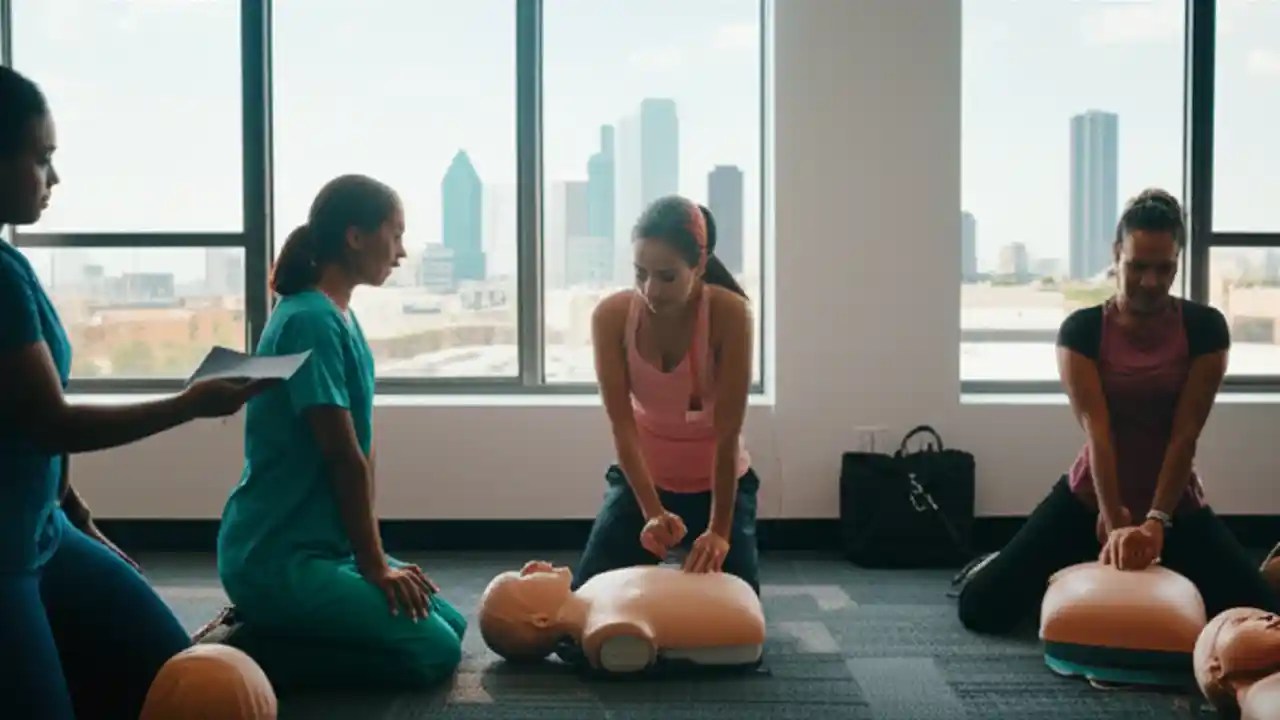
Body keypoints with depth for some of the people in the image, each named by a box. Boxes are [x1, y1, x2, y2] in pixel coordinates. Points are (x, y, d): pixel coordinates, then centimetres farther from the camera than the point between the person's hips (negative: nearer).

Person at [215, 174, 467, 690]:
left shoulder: (341, 318, 10)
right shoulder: (310, 322, -19)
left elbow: (362, 452, 9)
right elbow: (344, 458, -18)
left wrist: (376, 558, 5)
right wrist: (375, 565, -10)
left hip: (321, 544, 10)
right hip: (276, 557, -10)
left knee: (451, 625, 11)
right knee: (434, 651, -12)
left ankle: (262, 630, 11)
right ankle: (247, 653, -5)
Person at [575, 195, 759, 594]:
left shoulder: (730, 314, -26)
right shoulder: (611, 316, -20)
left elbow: (728, 430, -26)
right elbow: (622, 426, -21)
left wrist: (720, 529, -27)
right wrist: (652, 512, -31)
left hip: (718, 479, -1)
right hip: (641, 476, 2)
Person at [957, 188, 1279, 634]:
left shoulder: (1205, 328, -8)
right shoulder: (1081, 329, -9)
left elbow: (1185, 433, -14)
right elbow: (1097, 430, -19)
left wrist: (1157, 522, -23)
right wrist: (1116, 523, -28)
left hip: (1174, 500, 1)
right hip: (1091, 496, -1)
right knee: (981, 607, -12)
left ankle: (1166, 578, 18)